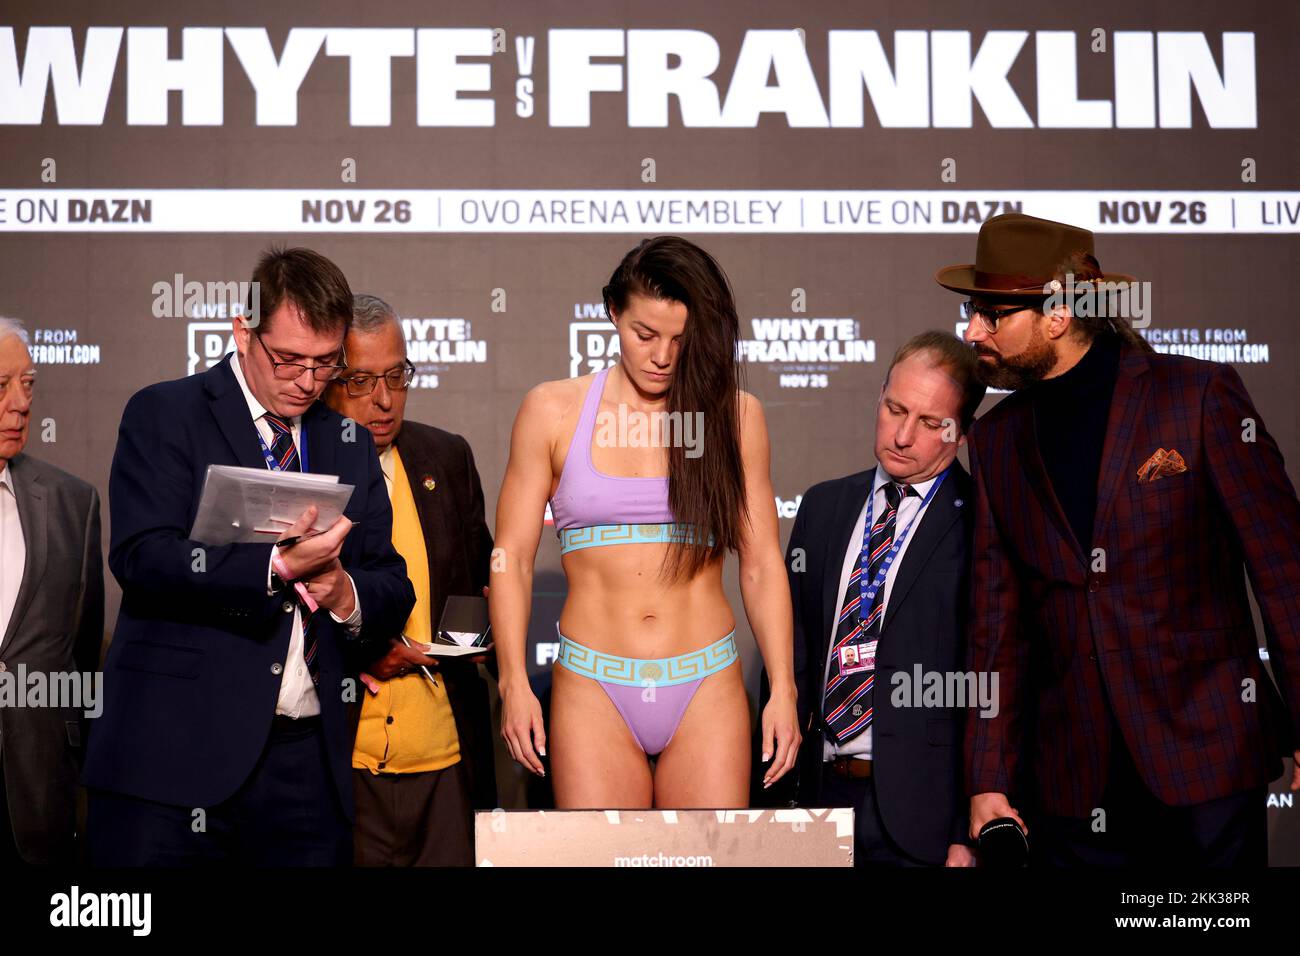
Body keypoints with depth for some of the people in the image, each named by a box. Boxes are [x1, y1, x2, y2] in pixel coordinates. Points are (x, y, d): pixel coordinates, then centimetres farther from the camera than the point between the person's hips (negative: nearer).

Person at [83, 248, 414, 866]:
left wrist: (345, 593, -9)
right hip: (175, 754, -4)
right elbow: (141, 558, -12)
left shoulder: (349, 443, 16)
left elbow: (394, 593, 14)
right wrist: (275, 567, -22)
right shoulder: (164, 415, 2)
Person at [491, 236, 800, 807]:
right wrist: (514, 684, -6)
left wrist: (783, 689, 2)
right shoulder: (553, 410, 4)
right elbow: (512, 558, 4)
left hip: (708, 688, 1)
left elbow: (761, 564, 8)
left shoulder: (734, 414, 7)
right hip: (593, 690, -1)